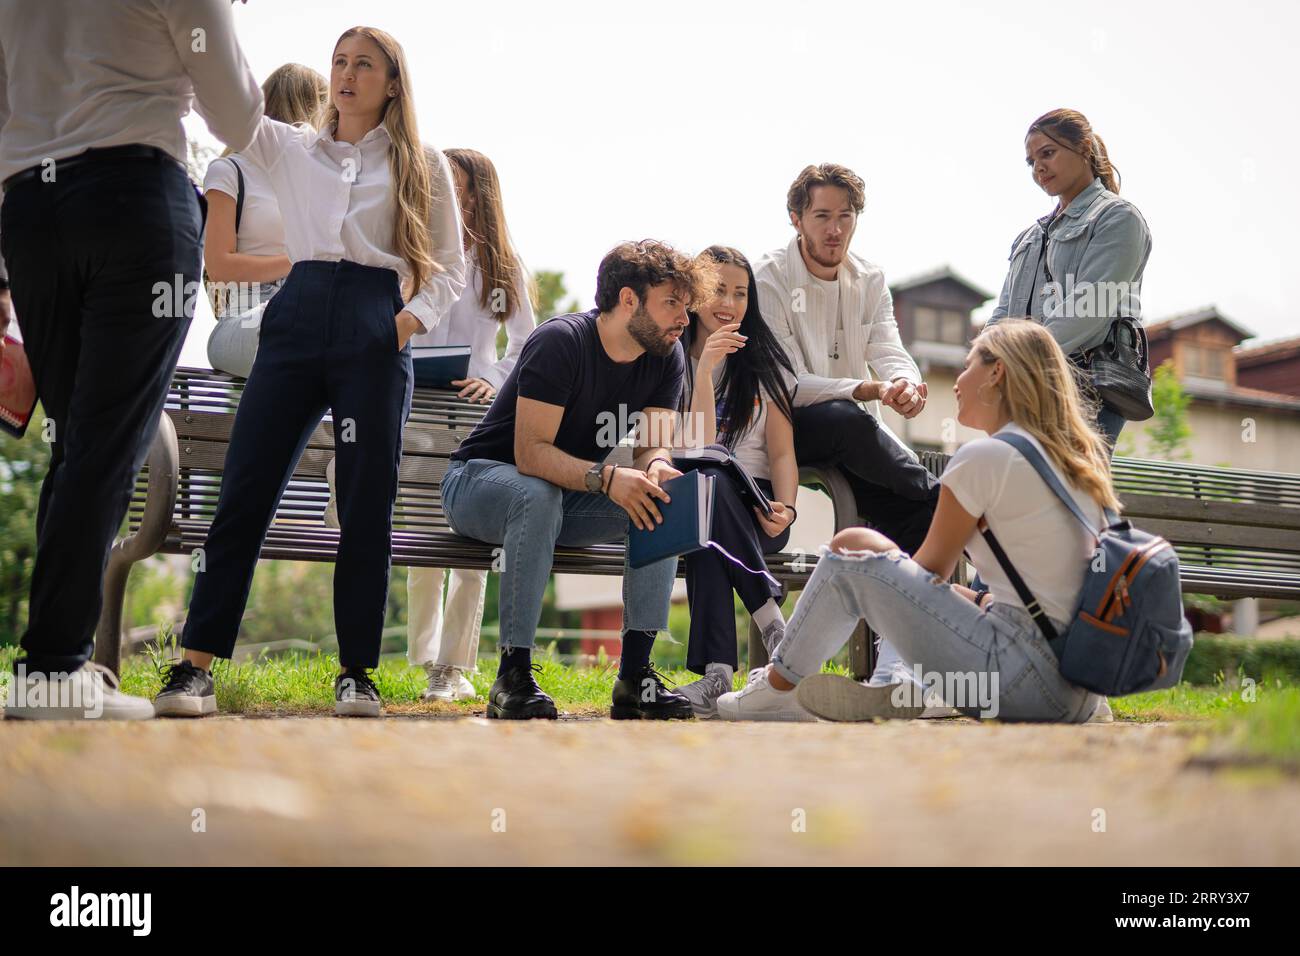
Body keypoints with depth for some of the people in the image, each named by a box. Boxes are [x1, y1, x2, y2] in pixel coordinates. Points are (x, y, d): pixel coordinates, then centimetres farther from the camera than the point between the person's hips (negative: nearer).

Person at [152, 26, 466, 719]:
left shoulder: (422, 167, 14)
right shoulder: (290, 149, 19)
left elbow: (450, 270, 12)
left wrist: (411, 319, -5)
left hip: (374, 330, -1)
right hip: (298, 316, 2)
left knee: (366, 506, -3)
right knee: (245, 492, -6)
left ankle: (357, 671, 5)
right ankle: (195, 665, -5)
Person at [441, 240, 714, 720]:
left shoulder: (666, 357, -4)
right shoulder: (561, 341, -25)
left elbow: (653, 446, -7)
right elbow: (530, 452, -31)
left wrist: (656, 467, -32)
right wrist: (605, 477, -46)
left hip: (573, 492, 6)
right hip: (479, 482, -6)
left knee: (661, 498, -21)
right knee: (539, 495, -40)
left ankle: (636, 674, -22)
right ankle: (513, 675, -34)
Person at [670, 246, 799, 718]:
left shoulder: (765, 365, 13)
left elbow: (781, 452, 6)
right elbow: (697, 450, -5)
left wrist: (785, 508, -13)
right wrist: (706, 369, -12)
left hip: (752, 507, 0)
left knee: (708, 485, -36)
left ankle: (717, 672, -41)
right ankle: (773, 623, -39)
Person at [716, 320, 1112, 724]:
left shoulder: (983, 456, -8)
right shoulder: (1082, 458, 15)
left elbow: (930, 569, 3)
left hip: (1025, 685, -8)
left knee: (850, 550, 3)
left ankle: (777, 690, 17)